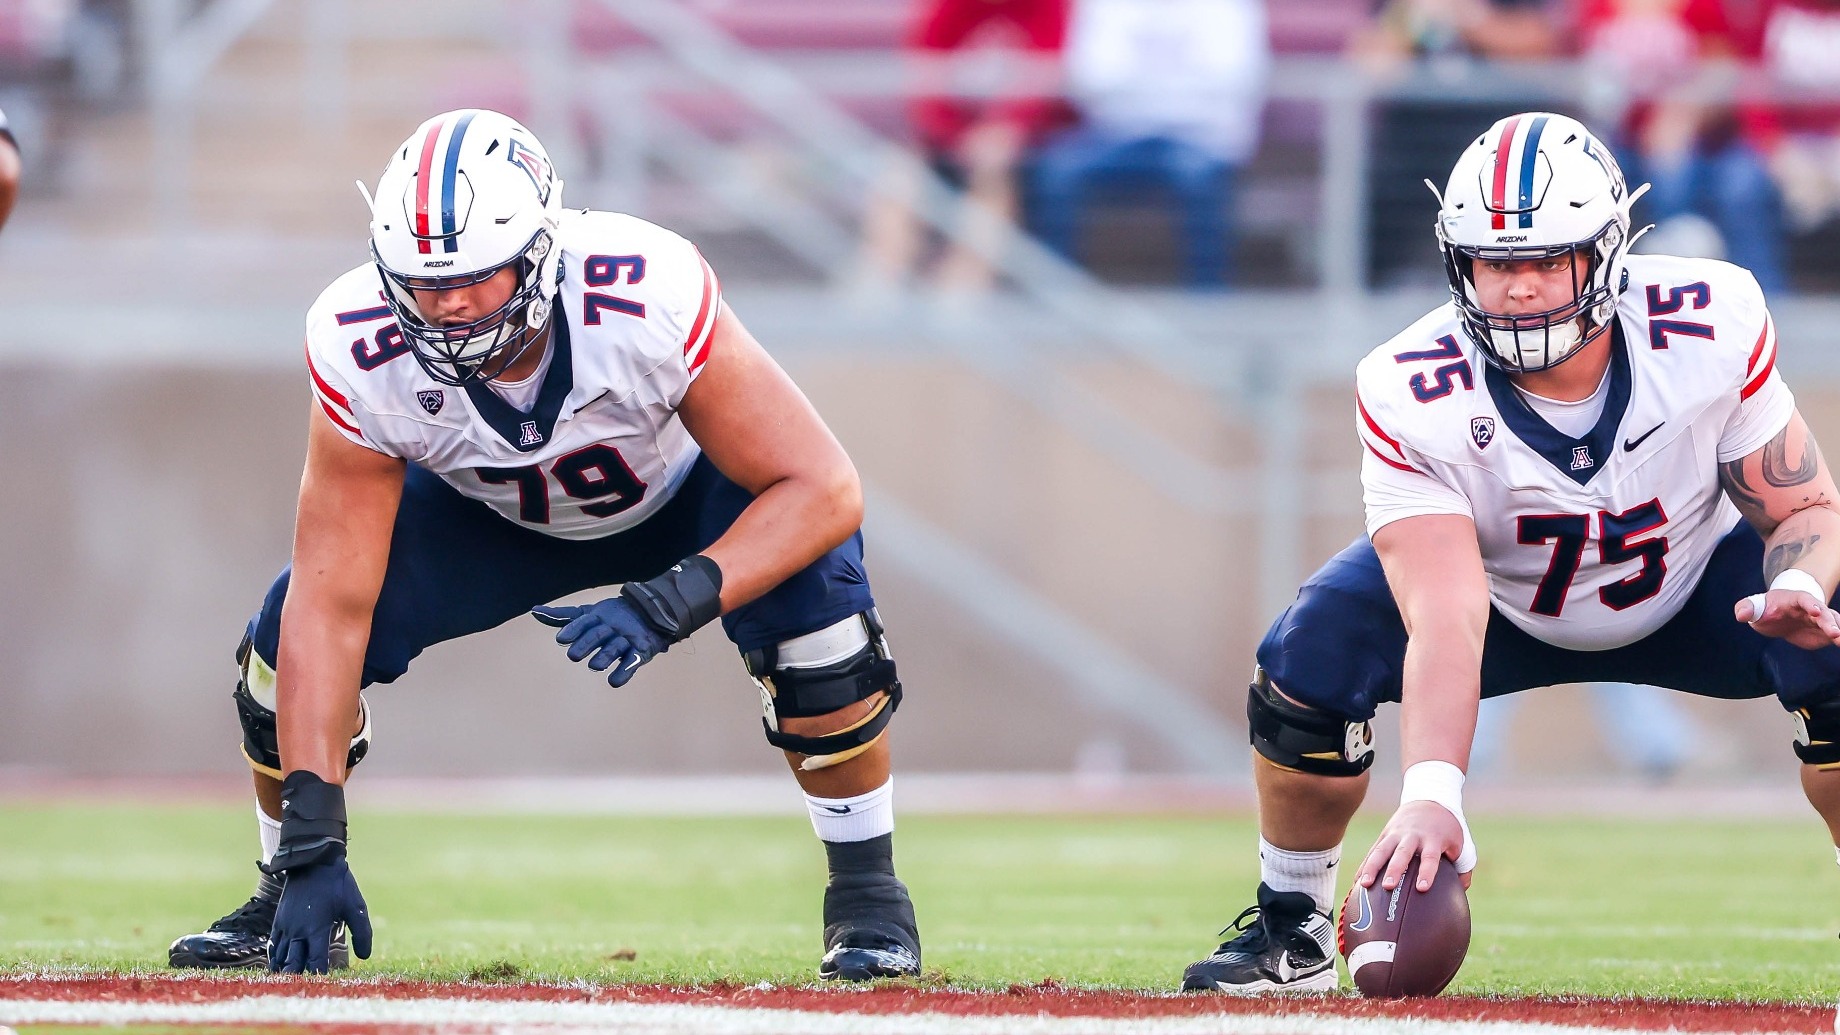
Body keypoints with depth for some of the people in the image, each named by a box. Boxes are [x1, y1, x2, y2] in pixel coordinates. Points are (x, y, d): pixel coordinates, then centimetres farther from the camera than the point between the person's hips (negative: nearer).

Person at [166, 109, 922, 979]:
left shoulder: (649, 298, -41)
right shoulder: (362, 357, -33)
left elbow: (823, 488, -35)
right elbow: (333, 605, -29)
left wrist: (672, 604, -49)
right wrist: (312, 842, -34)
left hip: (681, 495, -2)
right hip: (491, 516, 2)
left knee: (808, 599, -31)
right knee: (288, 635, -18)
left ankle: (867, 890, -7)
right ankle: (290, 898, 9)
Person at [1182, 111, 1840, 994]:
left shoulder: (1712, 325, -30)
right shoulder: (1410, 397, -34)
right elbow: (1445, 624, -42)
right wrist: (1430, 793, -58)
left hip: (1691, 590, 1)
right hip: (1501, 601, 0)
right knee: (1308, 656, -26)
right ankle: (1291, 928, -1)